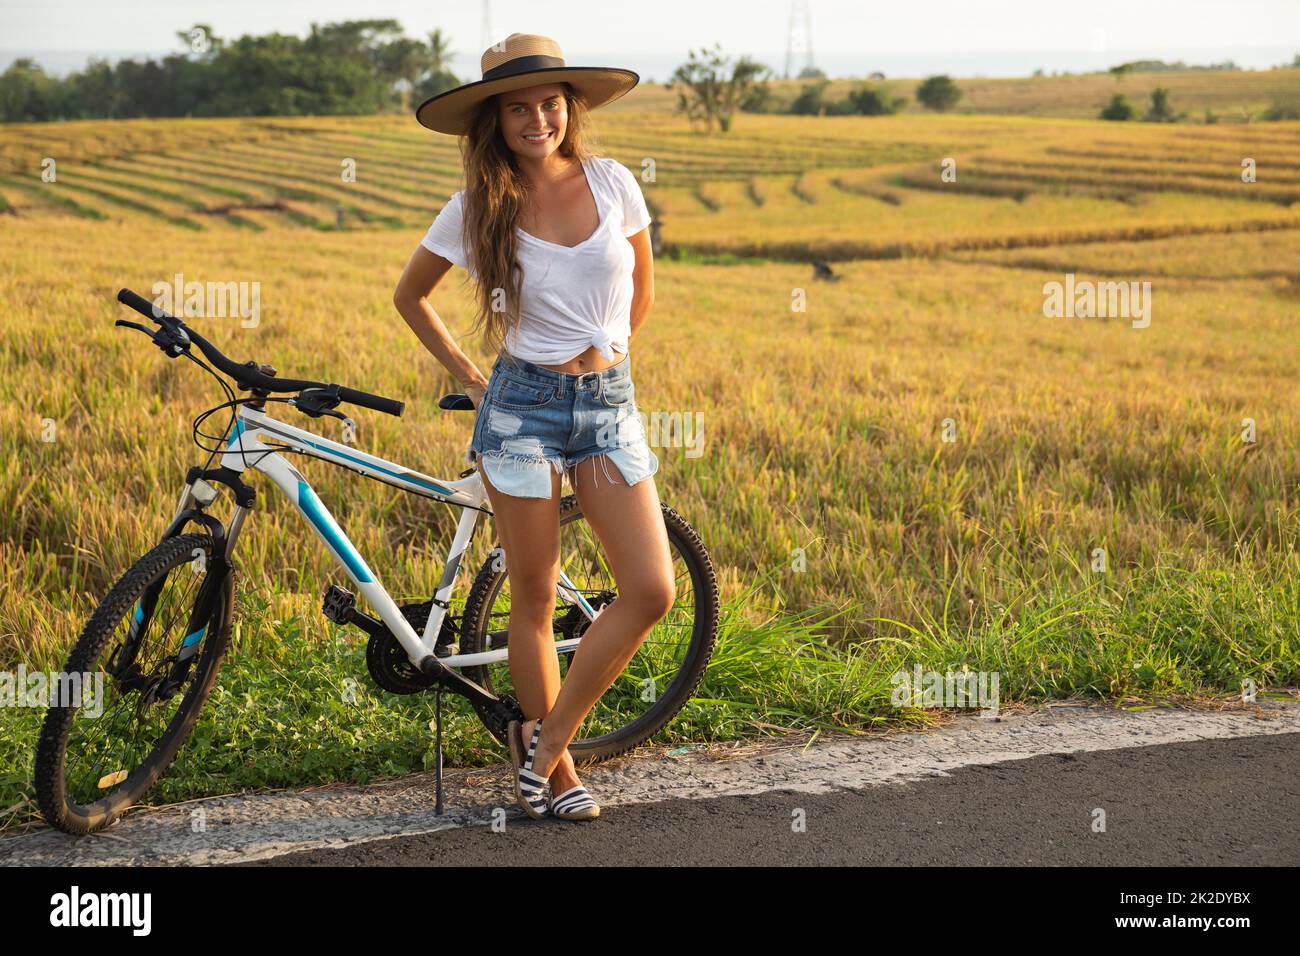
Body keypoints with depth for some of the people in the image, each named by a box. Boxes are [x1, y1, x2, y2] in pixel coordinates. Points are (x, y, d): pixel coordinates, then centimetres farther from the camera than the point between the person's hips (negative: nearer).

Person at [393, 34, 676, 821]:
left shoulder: (612, 183, 0)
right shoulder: (479, 209, -5)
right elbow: (411, 294, 11)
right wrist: (463, 371, 6)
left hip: (610, 405, 2)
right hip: (523, 407, -2)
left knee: (653, 591, -8)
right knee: (535, 601, 2)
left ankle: (549, 737, 8)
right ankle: (557, 770, 18)